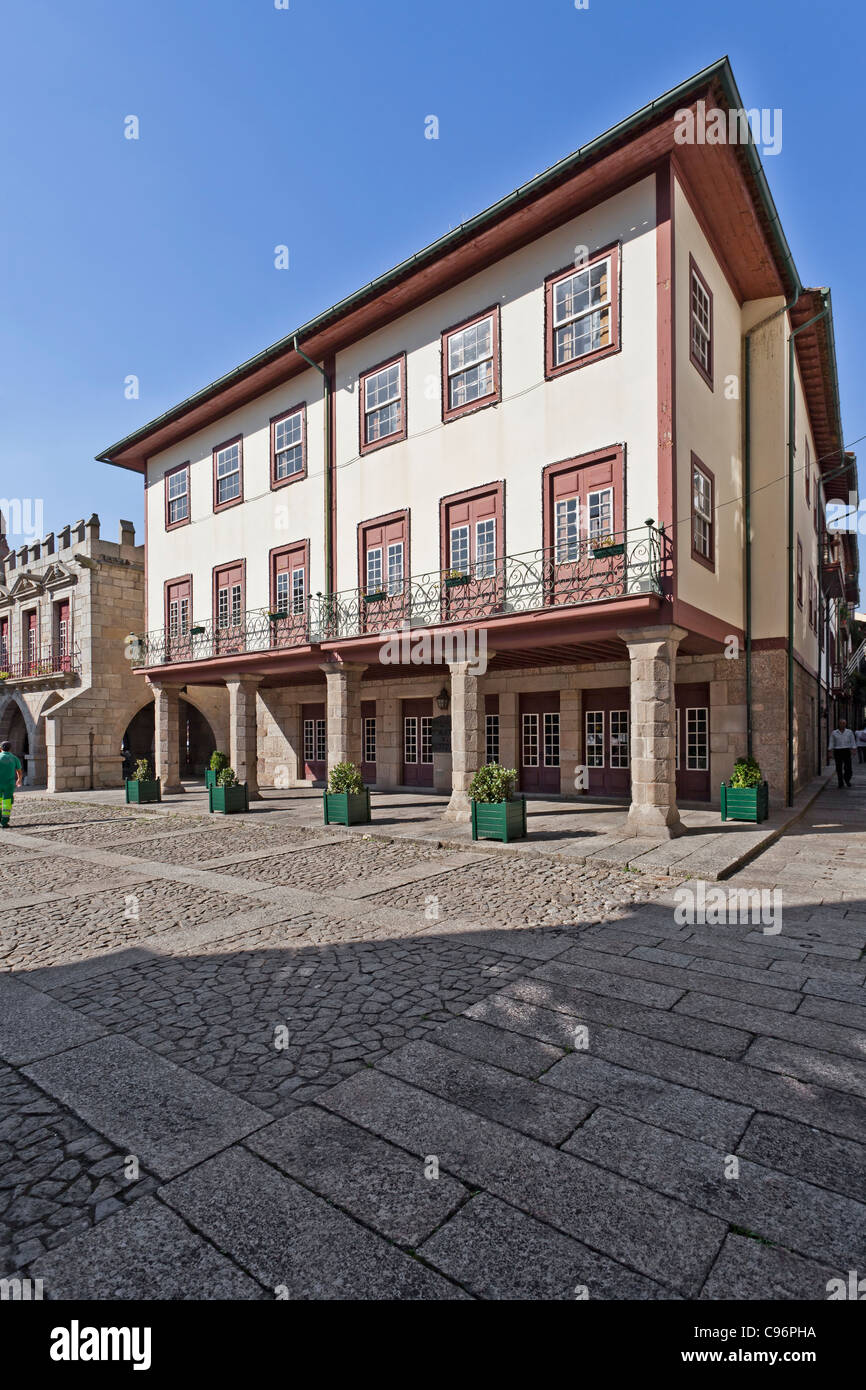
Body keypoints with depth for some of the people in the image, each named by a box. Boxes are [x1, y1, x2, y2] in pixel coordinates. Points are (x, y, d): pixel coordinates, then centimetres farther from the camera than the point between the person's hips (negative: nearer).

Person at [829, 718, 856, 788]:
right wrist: (831, 752, -5)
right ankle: (841, 782, 9)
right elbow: (831, 743, 3)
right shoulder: (834, 733, 5)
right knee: (839, 768, -1)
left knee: (848, 767, -6)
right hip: (837, 751, 0)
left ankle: (847, 779, 19)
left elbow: (853, 741, 4)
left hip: (847, 751, 0)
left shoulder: (849, 732, 6)